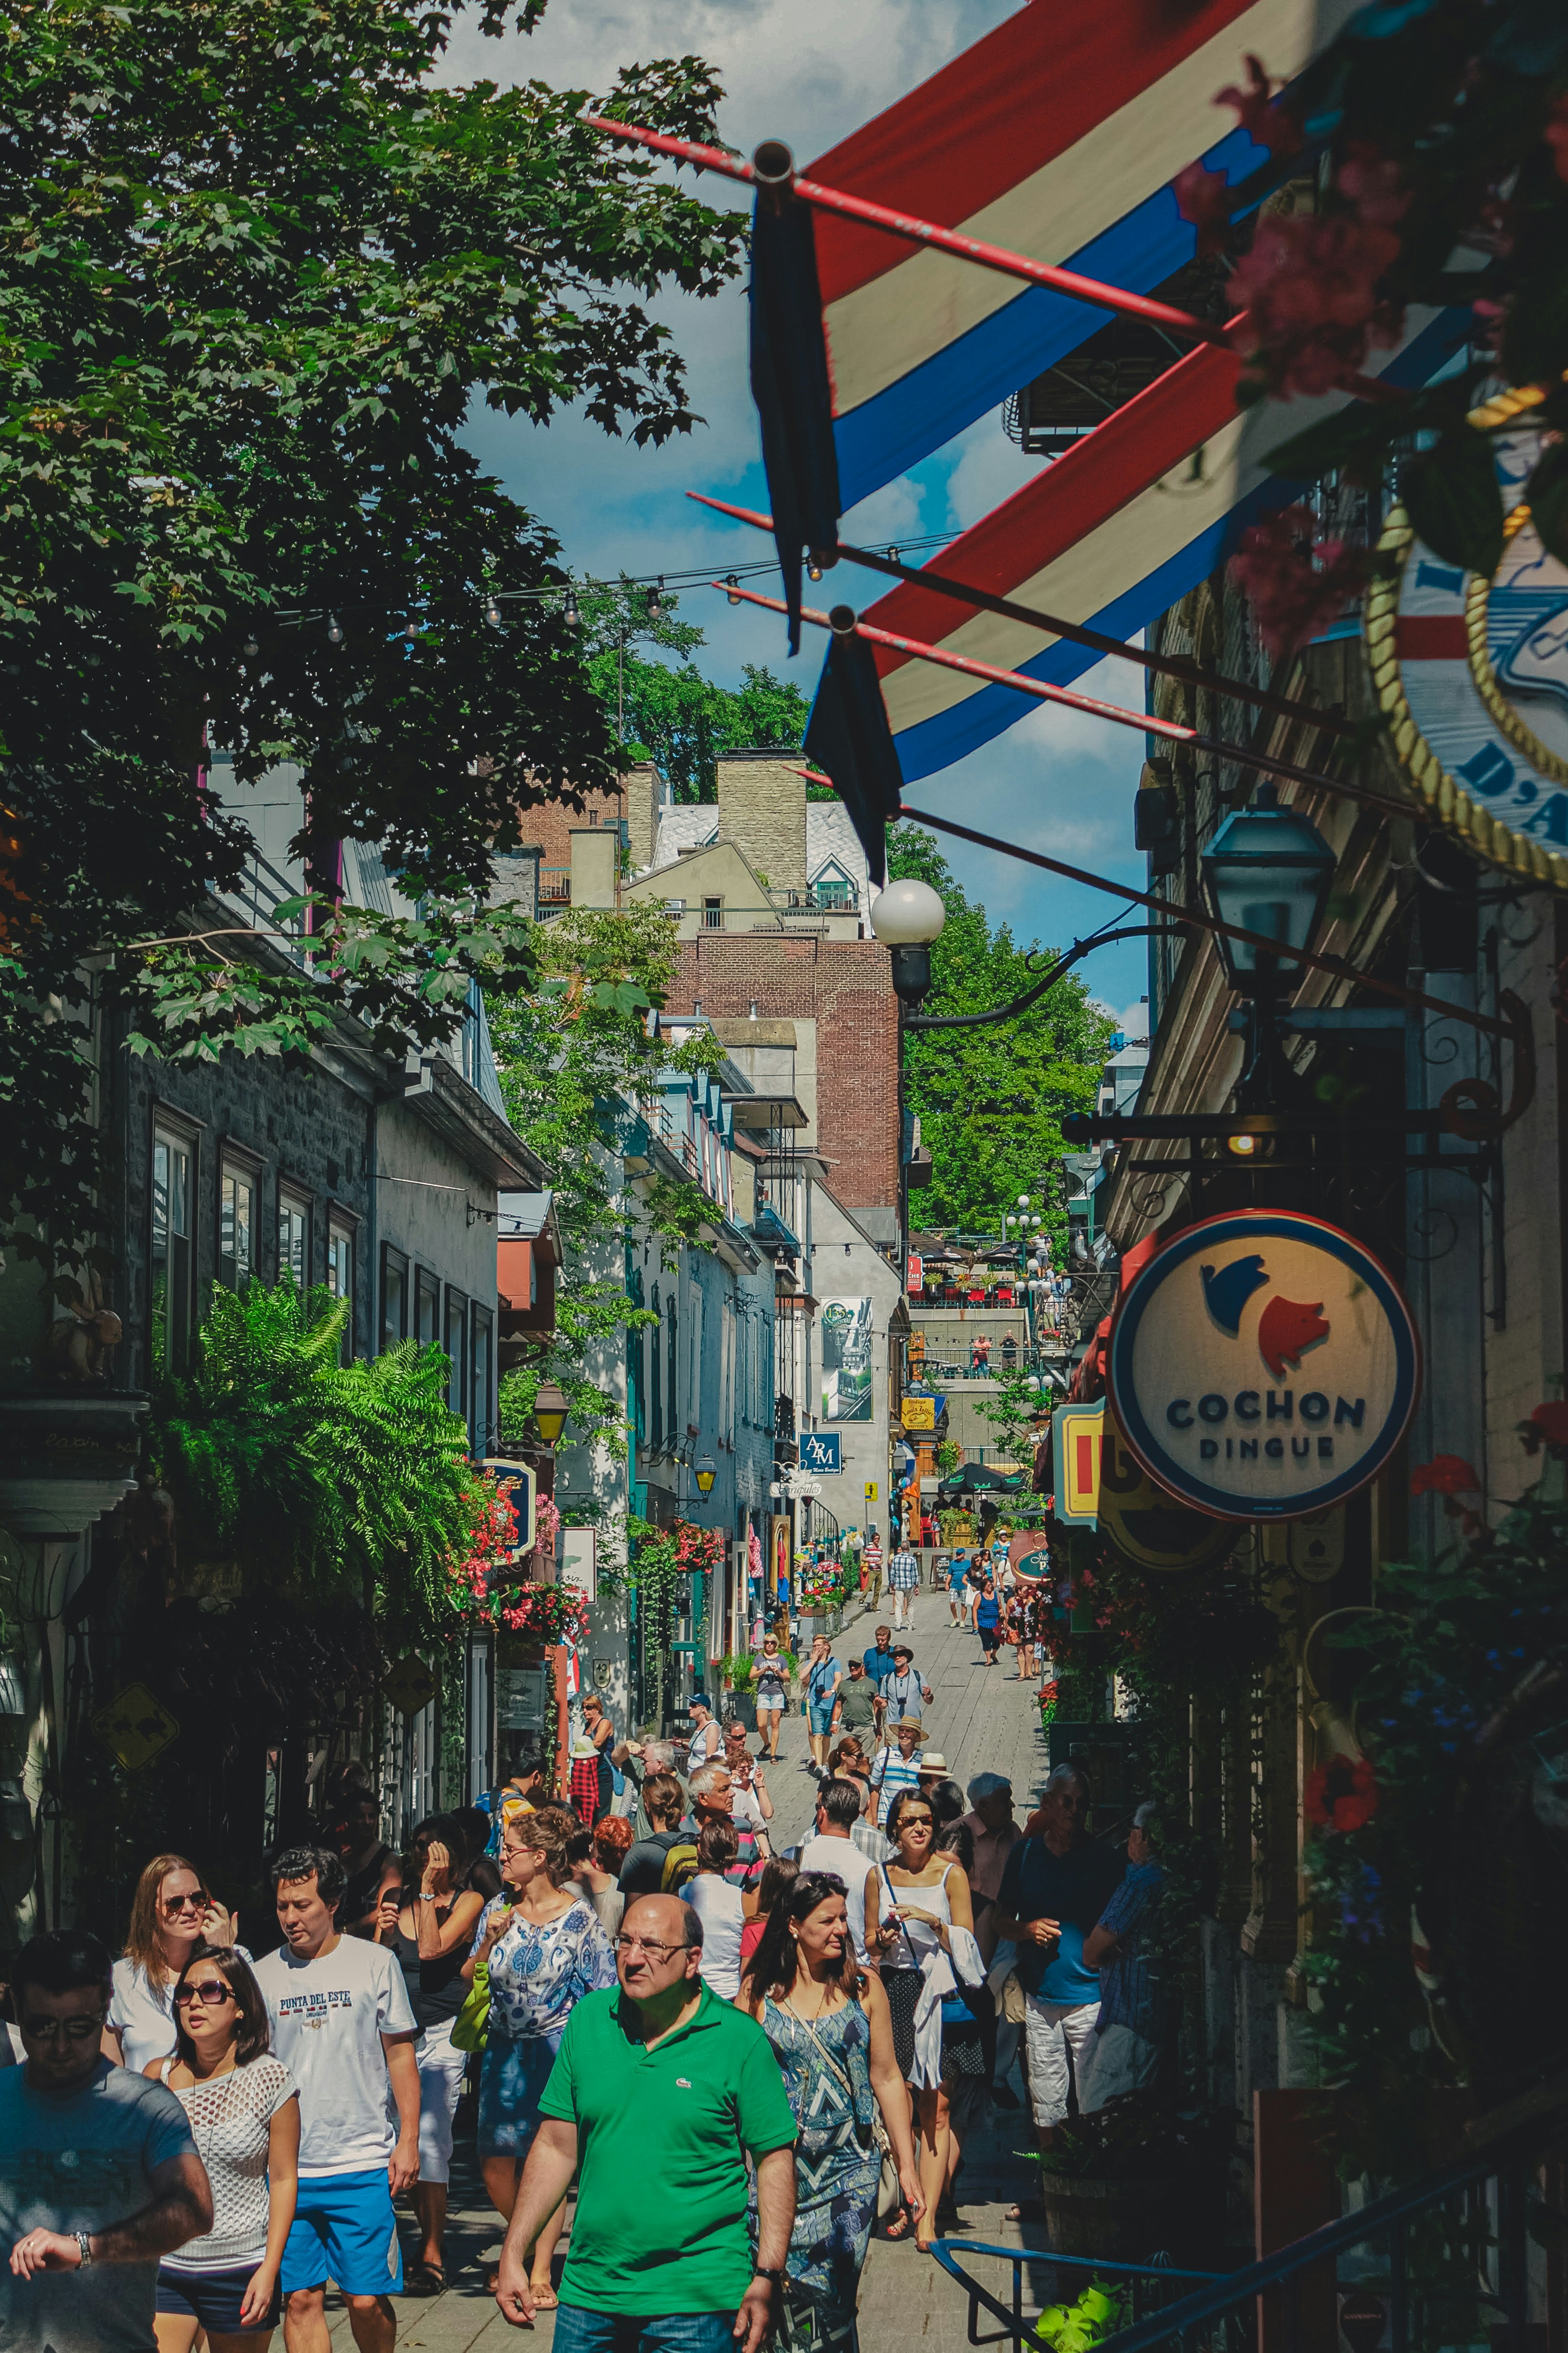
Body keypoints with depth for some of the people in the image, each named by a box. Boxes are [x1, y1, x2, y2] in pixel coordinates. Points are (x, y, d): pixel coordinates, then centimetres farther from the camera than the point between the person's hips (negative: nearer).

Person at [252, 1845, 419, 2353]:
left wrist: (408, 2139, 0)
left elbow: (400, 2054, 7)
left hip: (362, 2164, -2)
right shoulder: (263, 1976, 6)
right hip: (288, 2170, 2)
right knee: (301, 2299, 1)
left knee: (368, 2300, -2)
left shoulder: (375, 1963, 2)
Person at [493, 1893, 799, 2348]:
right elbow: (556, 2146, 9)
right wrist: (512, 2256, 6)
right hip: (589, 2293, 4)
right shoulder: (589, 2021, 4)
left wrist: (767, 2278, -11)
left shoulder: (739, 2040, -6)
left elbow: (775, 2160, -5)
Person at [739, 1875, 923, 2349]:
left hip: (851, 2167, 1)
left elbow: (886, 2079, 8)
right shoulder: (758, 1990, 1)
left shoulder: (863, 1986, 4)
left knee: (837, 2293, -5)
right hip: (780, 2164, -1)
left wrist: (906, 2163, 7)